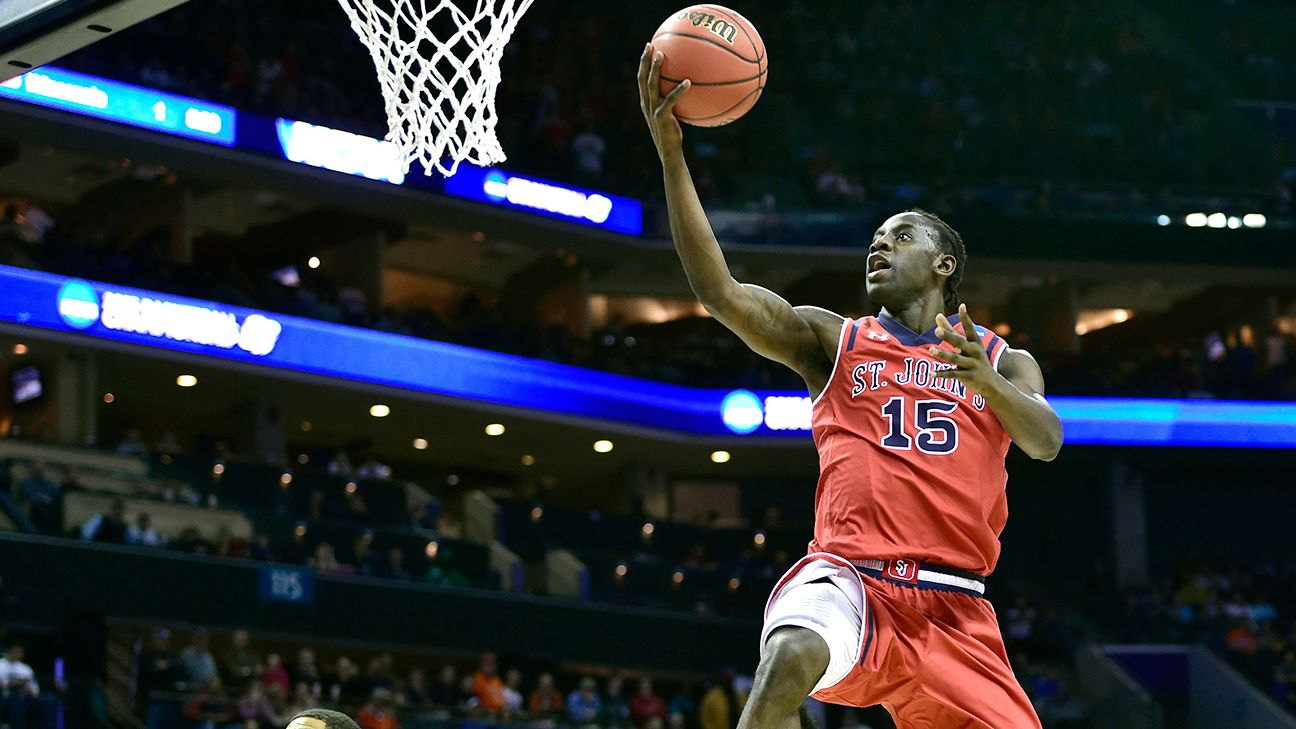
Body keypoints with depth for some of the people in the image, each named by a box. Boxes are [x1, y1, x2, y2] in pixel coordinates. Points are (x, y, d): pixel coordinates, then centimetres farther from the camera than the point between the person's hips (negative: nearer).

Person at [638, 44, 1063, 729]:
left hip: (954, 608, 3)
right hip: (849, 576, -2)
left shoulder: (1003, 362, 17)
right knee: (786, 667, -34)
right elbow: (721, 293, -1)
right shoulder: (831, 340, 14)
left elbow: (1047, 441, -3)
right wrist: (671, 155, -9)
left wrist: (985, 381, -24)